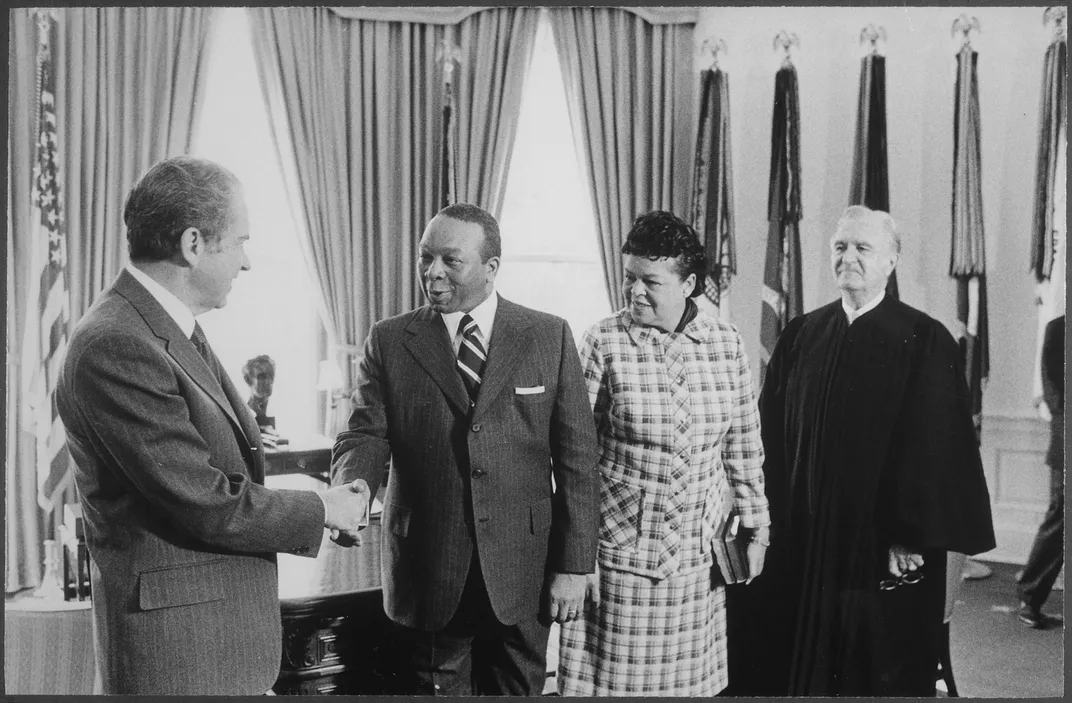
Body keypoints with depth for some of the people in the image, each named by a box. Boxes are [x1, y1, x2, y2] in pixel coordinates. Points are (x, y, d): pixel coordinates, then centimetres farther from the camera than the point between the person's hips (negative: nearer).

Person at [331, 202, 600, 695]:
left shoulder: (550, 337, 1)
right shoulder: (389, 341, 3)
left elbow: (576, 457, 1)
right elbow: (365, 434, -1)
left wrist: (574, 564, -2)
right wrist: (353, 488, -24)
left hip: (522, 577, 0)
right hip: (427, 576, 0)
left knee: (518, 690, 10)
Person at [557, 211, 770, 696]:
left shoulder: (727, 344, 2)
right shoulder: (604, 342, -6)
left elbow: (744, 446, 10)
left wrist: (755, 528, 10)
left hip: (699, 556, 3)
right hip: (620, 550, -2)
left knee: (691, 680, 9)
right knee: (612, 677, 3)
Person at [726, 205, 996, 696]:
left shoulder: (925, 341, -5)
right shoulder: (799, 336, 6)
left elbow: (933, 447, -9)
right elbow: (771, 435, 7)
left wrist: (912, 538, -13)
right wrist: (764, 518, 2)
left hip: (876, 546, -3)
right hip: (797, 540, 4)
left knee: (877, 673, 8)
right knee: (793, 669, 11)